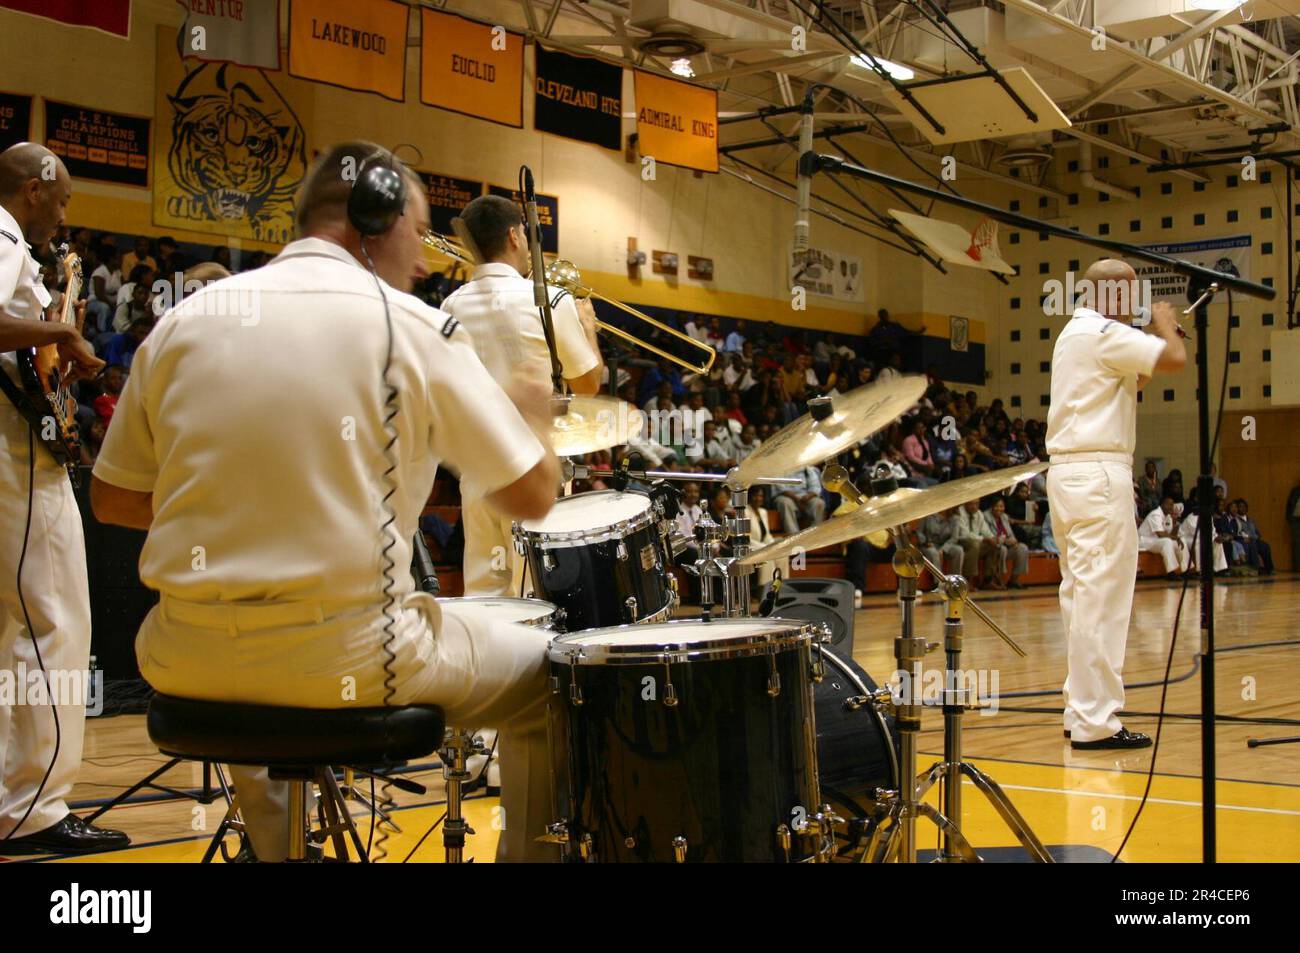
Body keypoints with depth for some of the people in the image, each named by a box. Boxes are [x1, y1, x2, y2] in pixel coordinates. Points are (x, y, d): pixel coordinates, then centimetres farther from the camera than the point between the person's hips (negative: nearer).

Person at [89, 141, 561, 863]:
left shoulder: (186, 319, 5)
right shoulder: (413, 328, -5)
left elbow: (113, 499, 11)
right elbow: (531, 496, 0)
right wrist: (530, 416, 20)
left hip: (187, 662, 5)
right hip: (345, 663, -4)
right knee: (544, 675, 19)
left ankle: (275, 845, 45)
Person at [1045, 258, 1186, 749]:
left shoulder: (1074, 333, 21)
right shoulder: (1105, 334, -10)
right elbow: (1176, 359, -15)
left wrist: (1151, 354, 18)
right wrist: (1165, 324, 4)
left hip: (1067, 472, 10)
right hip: (1099, 473, -10)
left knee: (1082, 594, 11)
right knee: (1102, 598, -10)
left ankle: (1081, 711, 15)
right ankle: (1095, 722, -10)